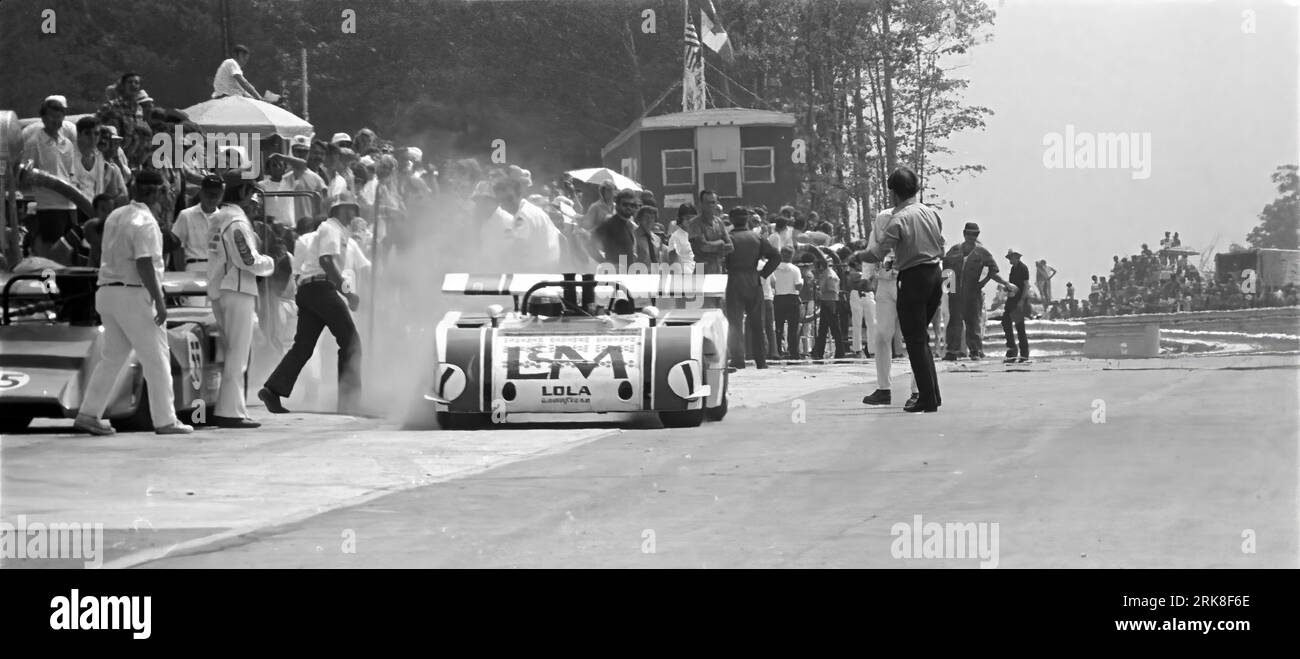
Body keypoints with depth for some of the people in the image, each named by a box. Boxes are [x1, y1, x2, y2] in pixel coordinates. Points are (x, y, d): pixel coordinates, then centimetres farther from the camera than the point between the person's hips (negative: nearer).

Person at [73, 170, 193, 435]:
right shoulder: (145, 223, -14)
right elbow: (144, 265, -21)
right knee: (156, 359, -1)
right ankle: (165, 420, -1)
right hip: (134, 294, -8)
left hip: (108, 291, 8)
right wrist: (159, 300, -19)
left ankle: (89, 414, 9)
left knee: (112, 357, 14)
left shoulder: (115, 217, 12)